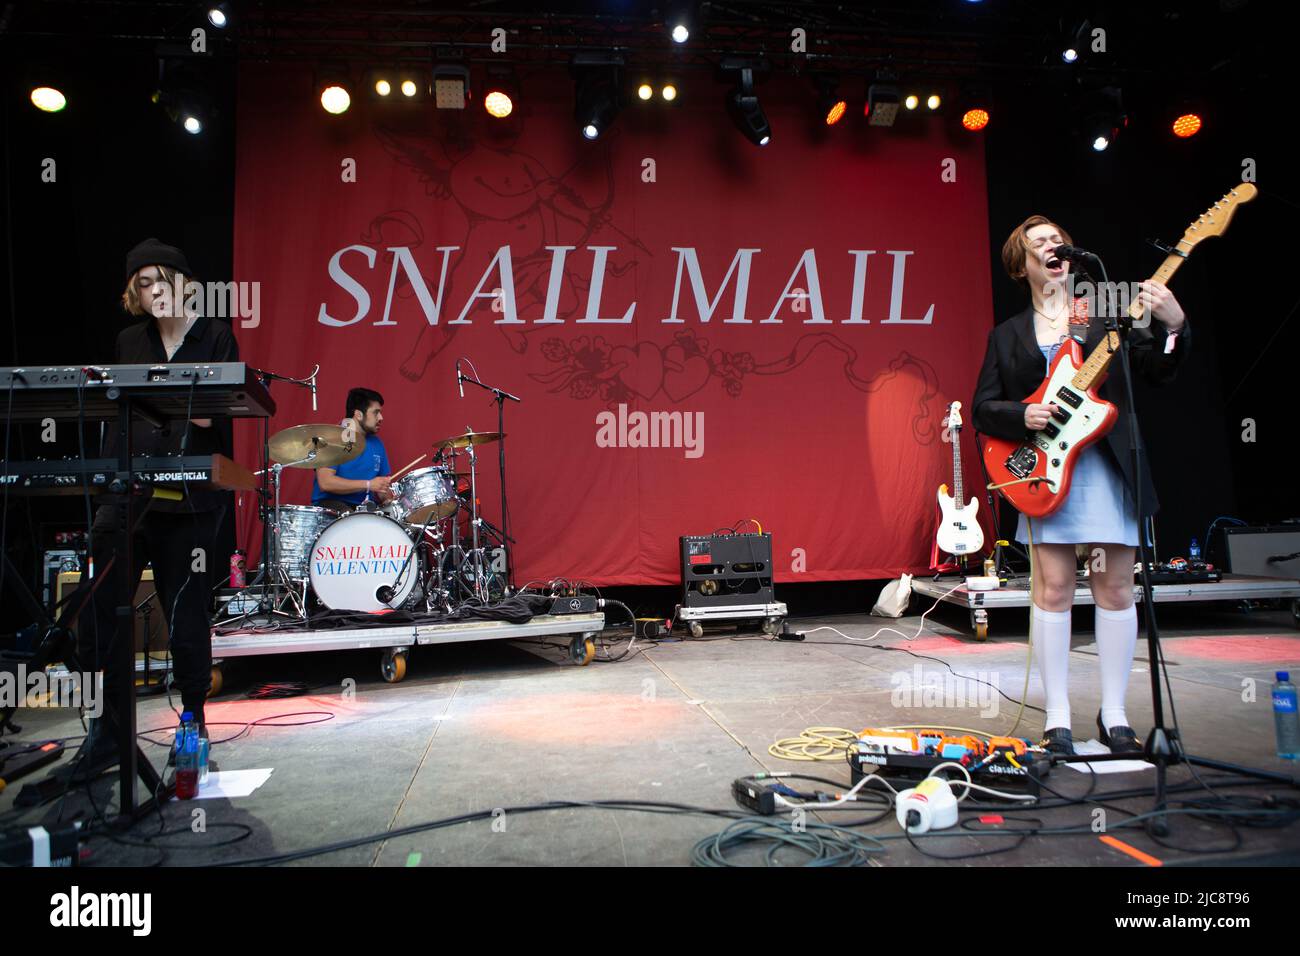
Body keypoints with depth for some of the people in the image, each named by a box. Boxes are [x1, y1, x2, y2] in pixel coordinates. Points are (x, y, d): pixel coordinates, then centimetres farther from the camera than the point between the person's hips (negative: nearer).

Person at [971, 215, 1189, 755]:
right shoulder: (1007, 335, 13)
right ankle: (1057, 718, 4)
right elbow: (982, 409, 8)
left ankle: (1113, 713, 15)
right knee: (1053, 589, -4)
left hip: (1109, 466, 1)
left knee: (1115, 589, 2)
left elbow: (1158, 372, 2)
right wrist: (1022, 416, -11)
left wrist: (1171, 325, -16)